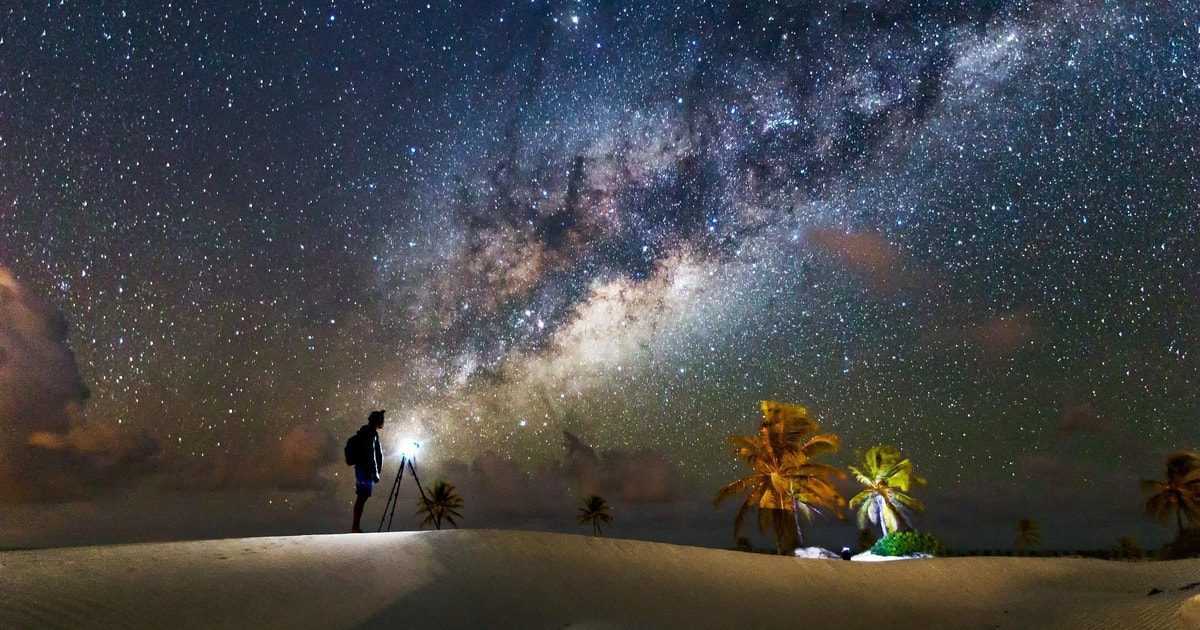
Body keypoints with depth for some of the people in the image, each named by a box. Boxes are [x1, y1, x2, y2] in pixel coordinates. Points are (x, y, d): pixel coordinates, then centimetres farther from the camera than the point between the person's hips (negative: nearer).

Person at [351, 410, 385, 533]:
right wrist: (375, 473, -18)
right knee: (362, 497, -8)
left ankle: (356, 527, 13)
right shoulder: (370, 434, -14)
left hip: (363, 469, 10)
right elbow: (370, 455, -19)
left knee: (361, 498, 10)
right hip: (366, 470, -10)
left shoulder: (368, 432, 16)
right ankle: (356, 527, -7)